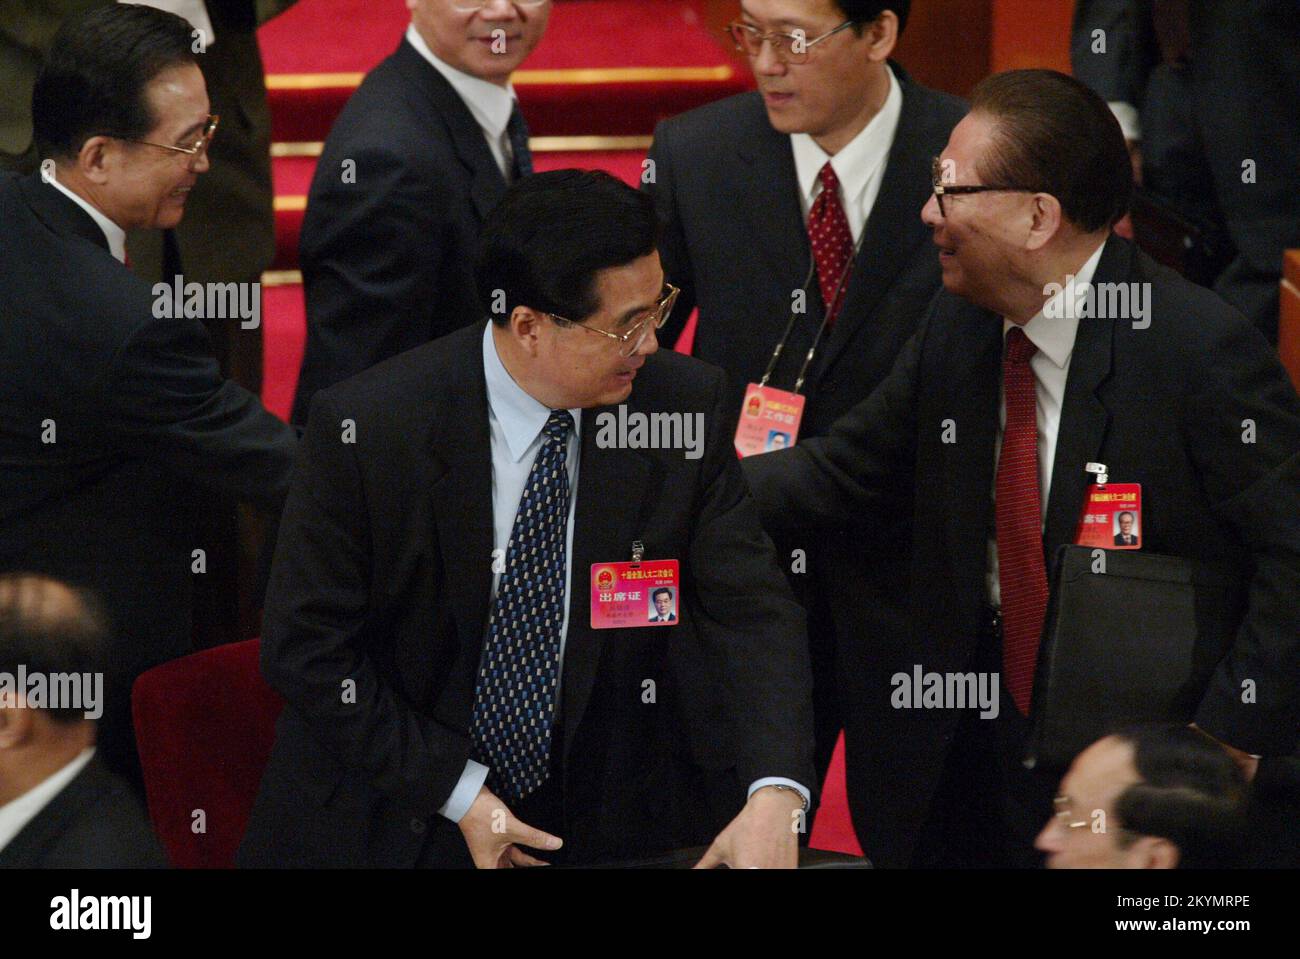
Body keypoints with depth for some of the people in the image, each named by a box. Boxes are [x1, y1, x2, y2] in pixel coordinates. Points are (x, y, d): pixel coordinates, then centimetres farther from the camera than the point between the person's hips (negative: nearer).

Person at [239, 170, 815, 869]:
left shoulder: (685, 406, -6)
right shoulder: (366, 426, -14)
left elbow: (750, 607, -7)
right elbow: (307, 646, -7)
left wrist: (776, 793, -23)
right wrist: (458, 794, -12)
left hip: (605, 824, 2)